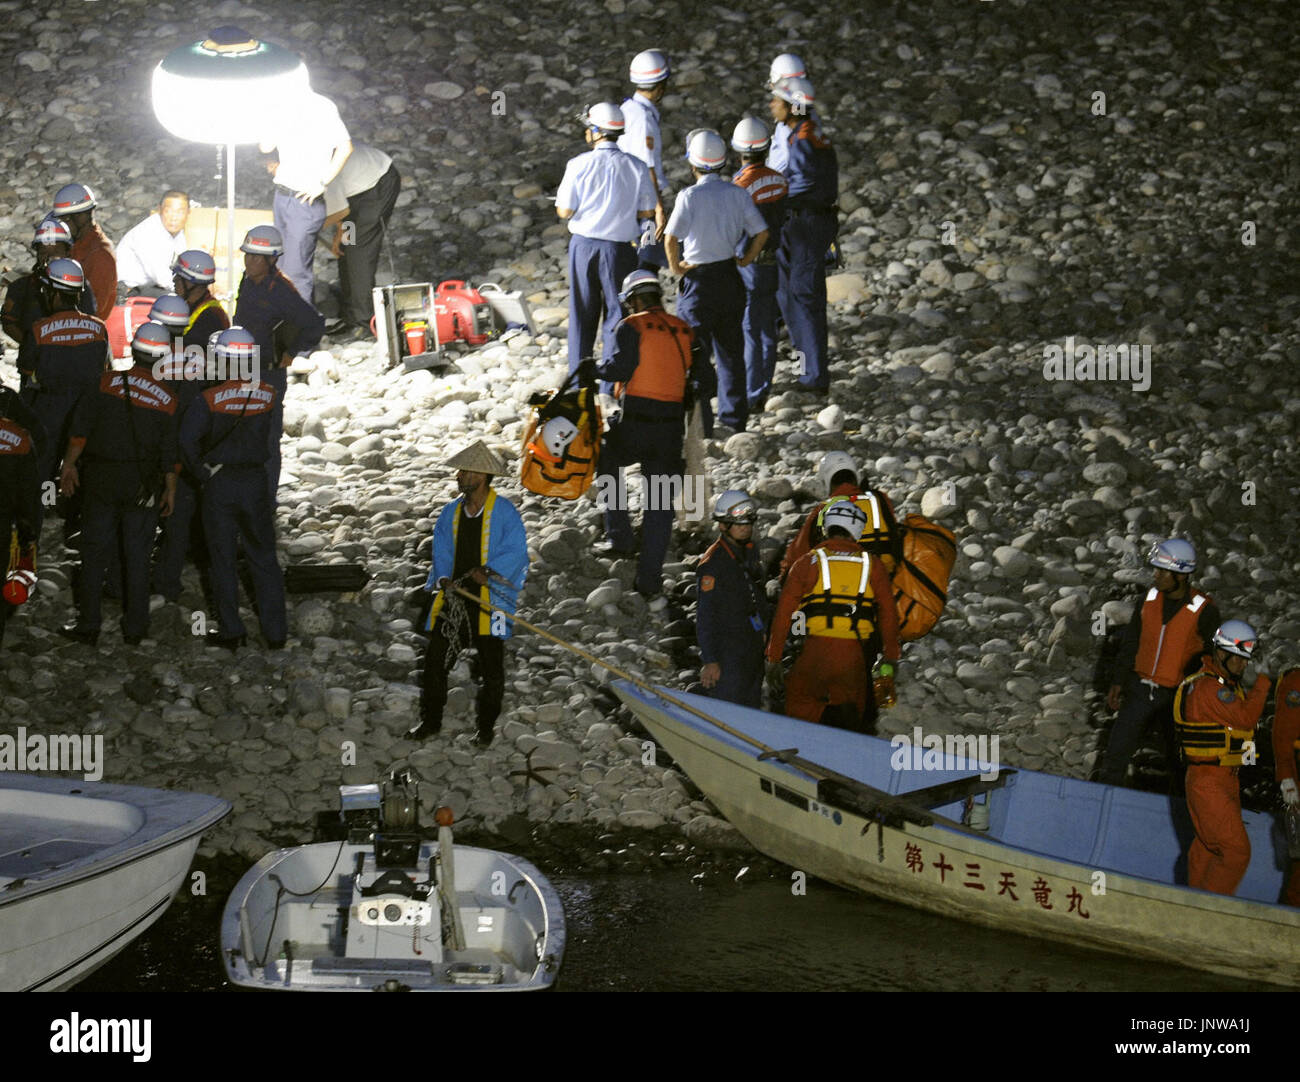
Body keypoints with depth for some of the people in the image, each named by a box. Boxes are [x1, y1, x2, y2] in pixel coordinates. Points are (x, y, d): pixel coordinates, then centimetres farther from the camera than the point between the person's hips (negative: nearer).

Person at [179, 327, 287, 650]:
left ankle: (231, 630, 12)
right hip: (256, 481, 3)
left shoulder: (209, 399, -15)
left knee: (222, 559, 9)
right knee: (264, 557, 12)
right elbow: (268, 437, 1)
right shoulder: (268, 395, -6)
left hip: (219, 482, -2)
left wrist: (200, 470, -5)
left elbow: (188, 439, -17)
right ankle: (275, 631, 14)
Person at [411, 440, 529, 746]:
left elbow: (516, 551, -13)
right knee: (435, 657, 4)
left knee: (491, 666, 5)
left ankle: (486, 726, 21)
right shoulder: (451, 511, 7)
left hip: (489, 597, -4)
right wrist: (444, 579, -9)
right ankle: (430, 720, 19)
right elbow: (442, 551, 8)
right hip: (454, 595, 4)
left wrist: (488, 573, -25)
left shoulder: (504, 511, -9)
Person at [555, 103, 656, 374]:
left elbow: (565, 211, -7)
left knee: (582, 313, 12)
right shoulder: (635, 167, -5)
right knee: (617, 312, 8)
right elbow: (647, 212, 0)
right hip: (619, 248, 0)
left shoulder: (579, 165, -10)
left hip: (583, 245, 0)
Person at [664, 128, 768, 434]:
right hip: (730, 278, 5)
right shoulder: (736, 193, 0)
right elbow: (761, 232, 1)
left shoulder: (689, 196, -15)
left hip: (698, 280, -5)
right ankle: (735, 416, 20)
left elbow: (671, 238, -23)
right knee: (731, 349, 14)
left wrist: (676, 266, -8)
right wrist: (745, 260, 11)